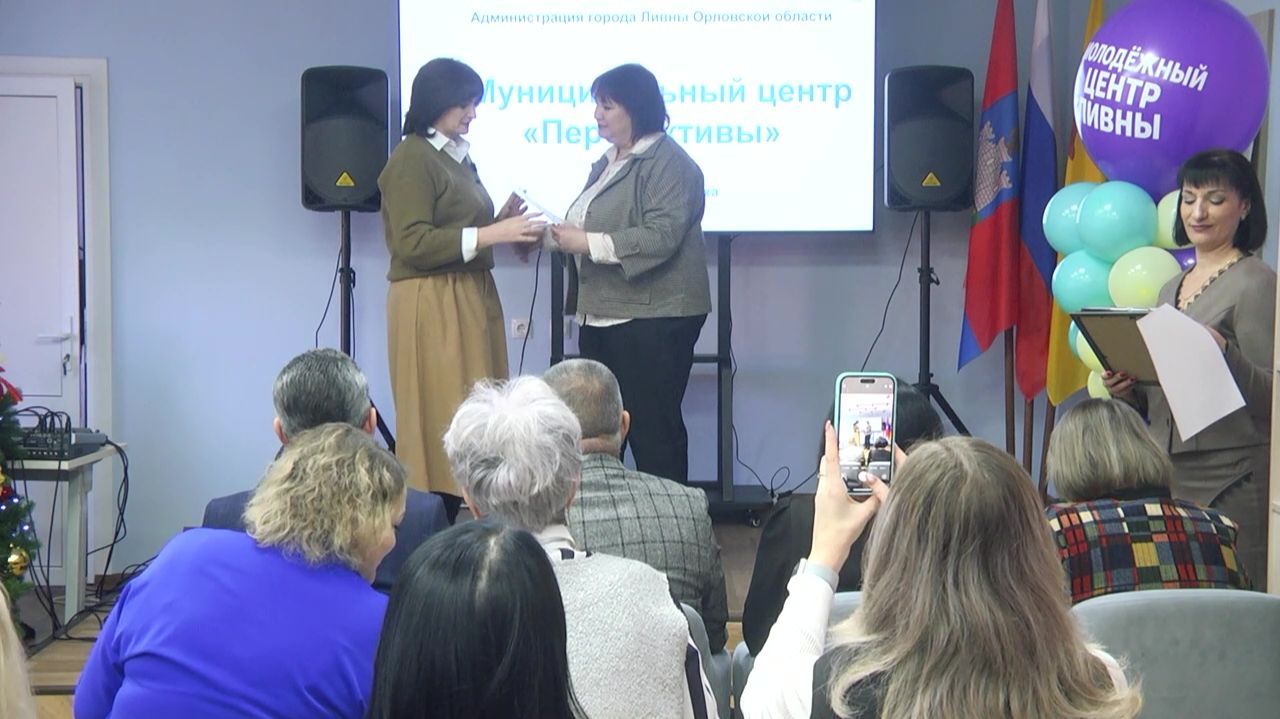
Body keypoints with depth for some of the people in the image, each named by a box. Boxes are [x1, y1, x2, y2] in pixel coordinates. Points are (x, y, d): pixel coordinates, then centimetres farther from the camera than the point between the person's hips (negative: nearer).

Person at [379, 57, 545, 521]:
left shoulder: (457, 156, 18)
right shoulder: (411, 160, -9)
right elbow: (413, 243, -17)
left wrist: (503, 220, 9)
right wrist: (492, 234, -21)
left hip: (472, 299, 9)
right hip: (431, 304, -9)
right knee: (440, 428, -9)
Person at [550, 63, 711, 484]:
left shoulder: (668, 164, -10)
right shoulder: (608, 163, 20)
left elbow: (661, 236, -22)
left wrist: (588, 243, -20)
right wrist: (564, 235, 14)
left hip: (652, 319, -9)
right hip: (602, 318, 9)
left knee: (653, 429, -6)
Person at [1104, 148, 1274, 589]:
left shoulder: (1255, 283, -5)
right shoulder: (1172, 289, 18)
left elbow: (1269, 400, -12)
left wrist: (1225, 354, -28)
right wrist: (1127, 391, 4)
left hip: (1230, 486, -7)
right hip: (1164, 478, 7)